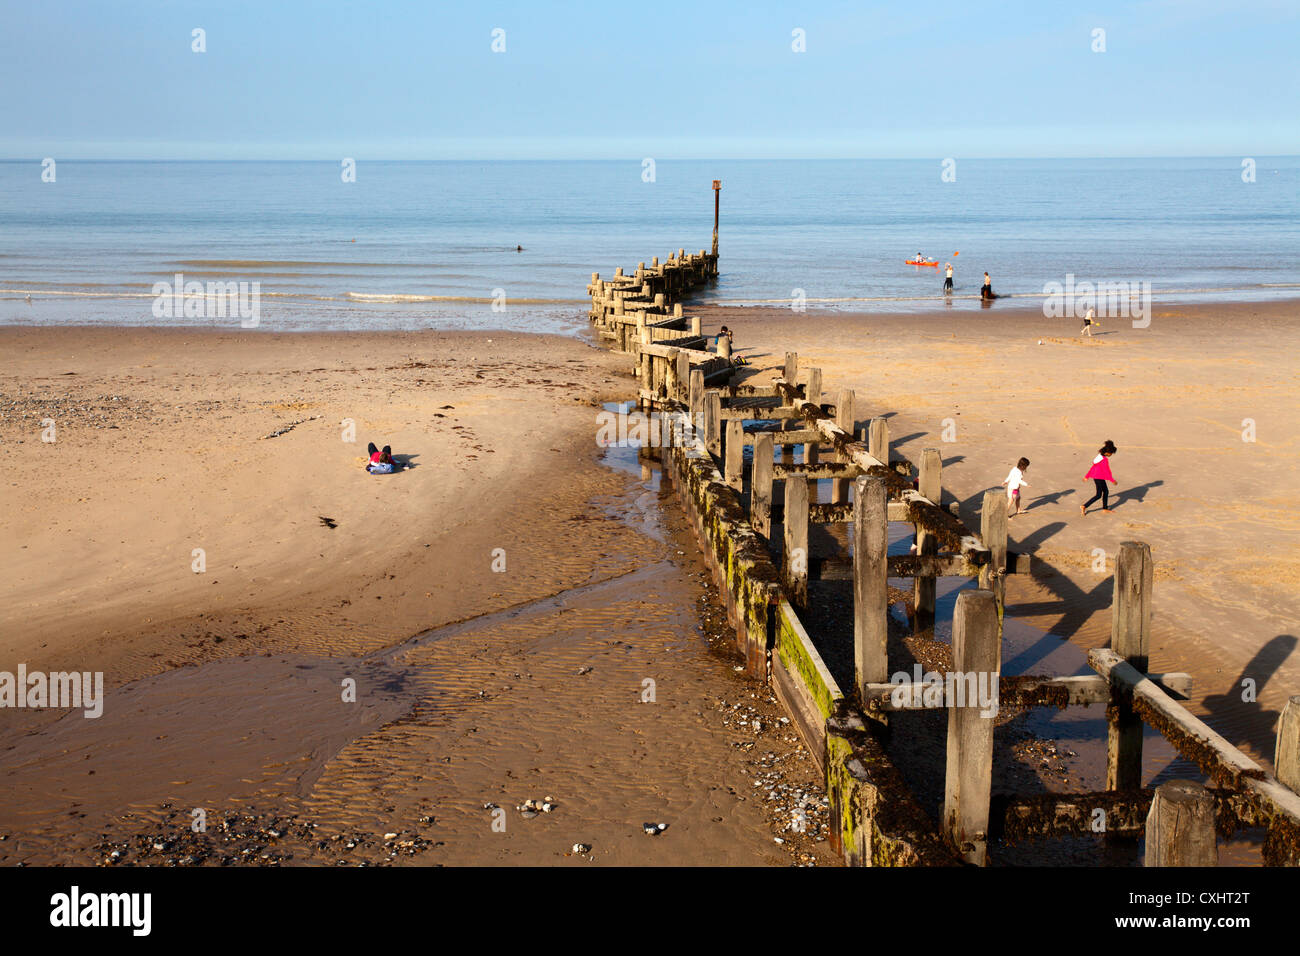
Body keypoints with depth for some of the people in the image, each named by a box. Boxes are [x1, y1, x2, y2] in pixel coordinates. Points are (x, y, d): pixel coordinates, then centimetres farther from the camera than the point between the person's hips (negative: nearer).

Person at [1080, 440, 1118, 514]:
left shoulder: (1100, 456, 6)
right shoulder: (1104, 460, -23)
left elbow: (1093, 466, 14)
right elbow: (1106, 471, -22)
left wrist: (1087, 476, 21)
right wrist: (1113, 481, -16)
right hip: (1099, 478, -10)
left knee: (1106, 491, 18)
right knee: (1098, 495, 0)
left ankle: (1105, 508, 27)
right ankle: (1084, 506, -2)